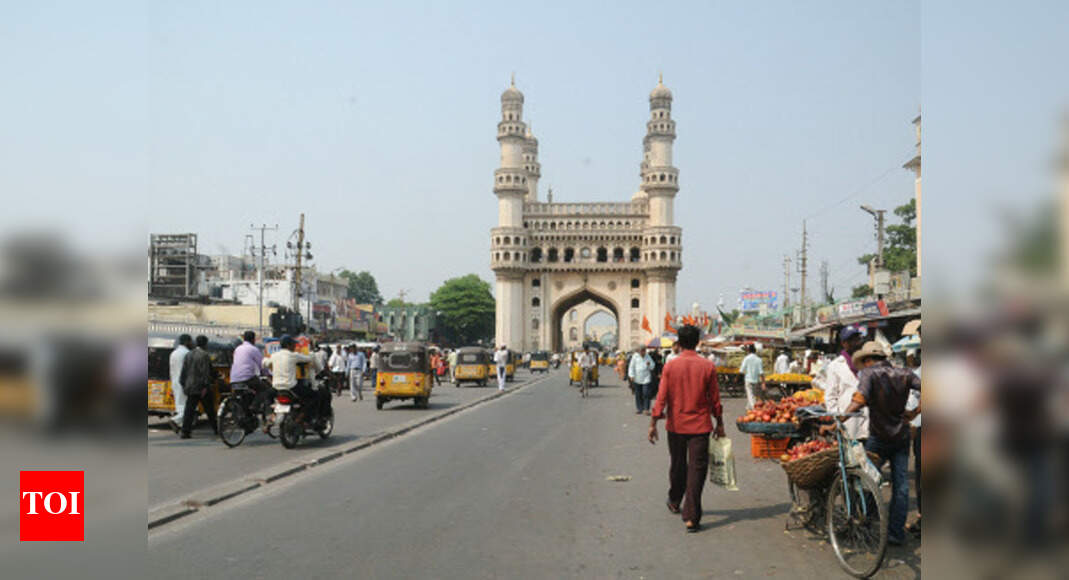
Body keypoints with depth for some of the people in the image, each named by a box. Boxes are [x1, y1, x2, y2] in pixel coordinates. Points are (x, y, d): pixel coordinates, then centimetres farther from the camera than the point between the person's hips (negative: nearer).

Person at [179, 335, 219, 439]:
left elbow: (184, 371, 12)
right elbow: (205, 372, -16)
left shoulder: (188, 355, 11)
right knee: (210, 410, 7)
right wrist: (205, 386, -16)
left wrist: (183, 384, 18)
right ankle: (216, 429, 17)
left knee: (189, 410, 3)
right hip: (202, 387, -5)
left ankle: (185, 432, -4)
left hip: (190, 387, 5)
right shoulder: (205, 355, -10)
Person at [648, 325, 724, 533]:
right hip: (699, 426, -1)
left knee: (677, 466, 20)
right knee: (696, 469, 0)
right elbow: (714, 400, 0)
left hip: (676, 425, 2)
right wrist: (719, 424, 11)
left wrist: (653, 424, -2)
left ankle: (675, 502, 40)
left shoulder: (670, 366, -5)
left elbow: (661, 398, -7)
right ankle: (691, 517, -5)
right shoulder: (707, 367, -6)